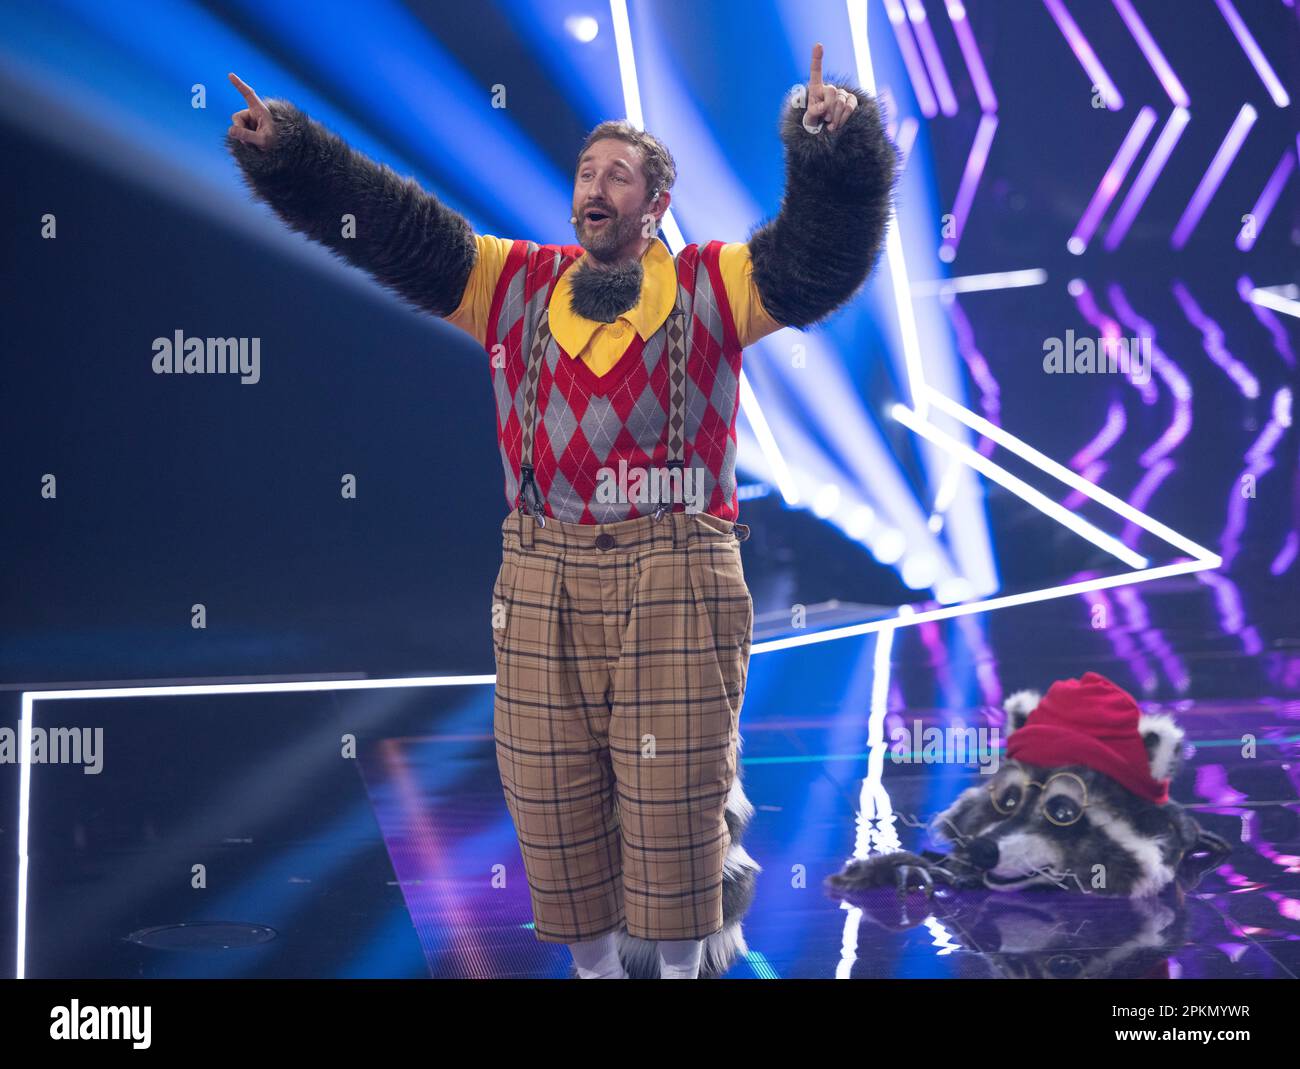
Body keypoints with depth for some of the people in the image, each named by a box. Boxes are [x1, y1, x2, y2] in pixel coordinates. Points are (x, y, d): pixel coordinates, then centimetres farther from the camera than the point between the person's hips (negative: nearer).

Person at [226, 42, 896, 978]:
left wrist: (836, 150, -24)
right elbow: (390, 225, 8)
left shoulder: (713, 287, 5)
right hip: (544, 577, 3)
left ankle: (682, 965, 17)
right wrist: (286, 154, -1)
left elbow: (823, 253, -7)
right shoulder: (514, 284, 12)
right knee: (551, 790, 7)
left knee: (672, 791, 0)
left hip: (675, 578, -3)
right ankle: (593, 962, 24)